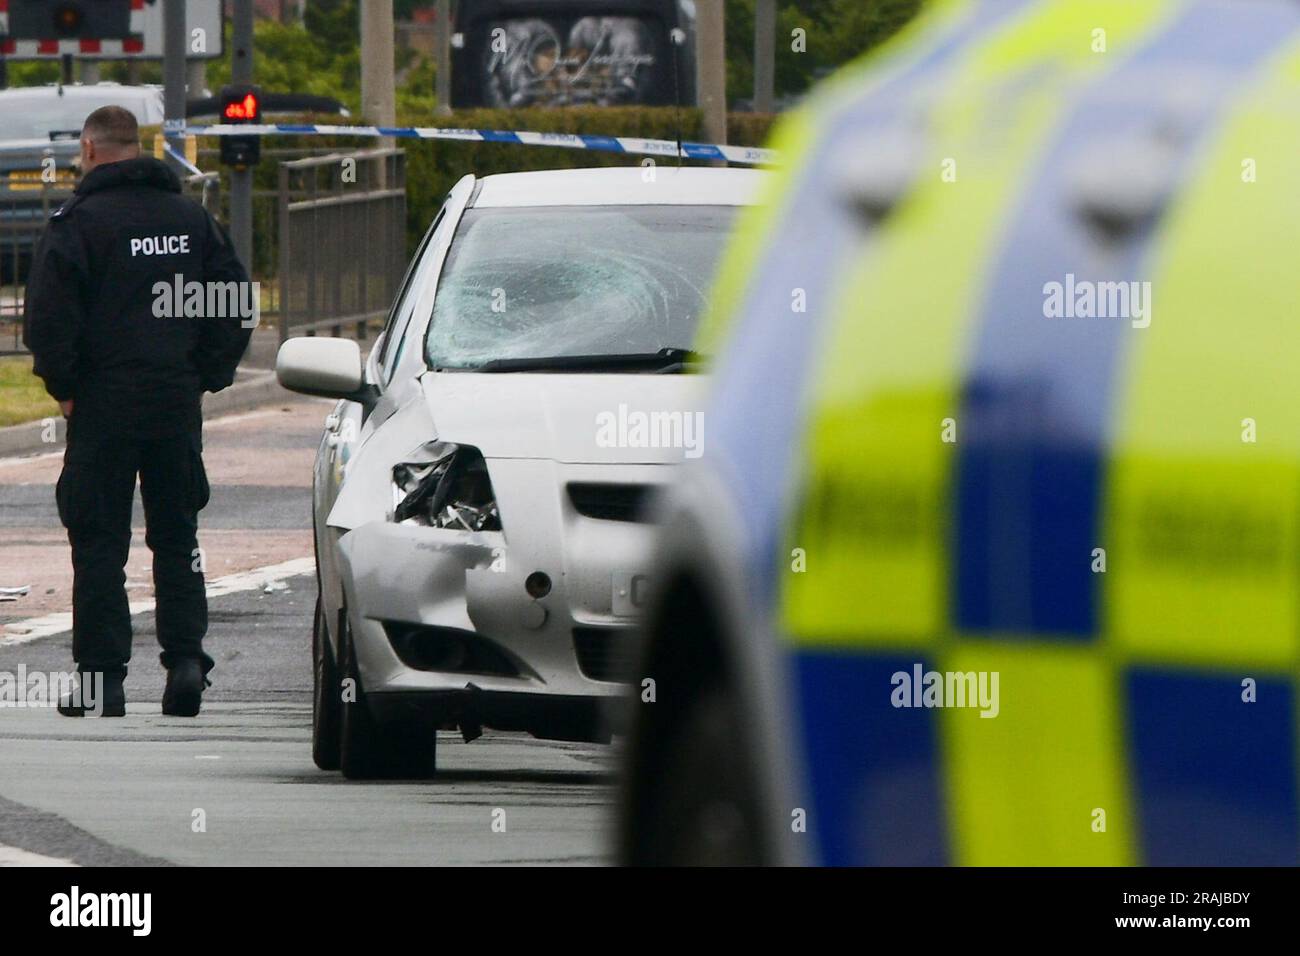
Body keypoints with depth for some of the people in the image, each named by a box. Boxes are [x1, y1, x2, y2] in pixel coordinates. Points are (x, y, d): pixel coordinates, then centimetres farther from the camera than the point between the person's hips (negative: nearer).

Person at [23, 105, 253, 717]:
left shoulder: (78, 222, -7)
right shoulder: (192, 219, 9)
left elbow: (49, 317, -14)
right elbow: (237, 307, 9)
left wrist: (64, 387, -3)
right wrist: (205, 378, 12)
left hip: (104, 402, -4)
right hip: (178, 403, 4)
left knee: (99, 543, 0)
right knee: (176, 536, 12)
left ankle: (101, 678, -2)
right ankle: (186, 657, -2)